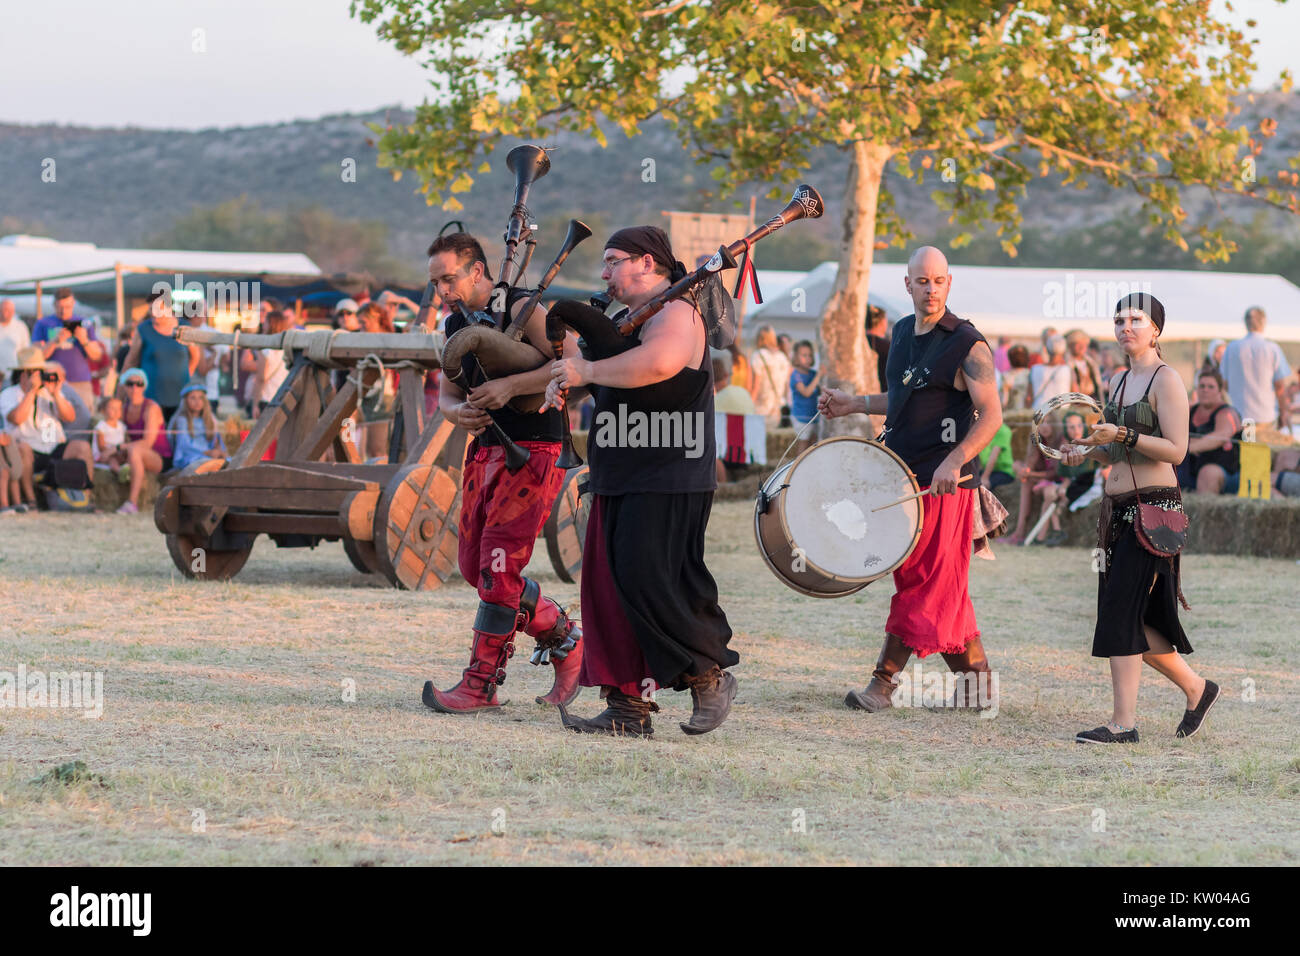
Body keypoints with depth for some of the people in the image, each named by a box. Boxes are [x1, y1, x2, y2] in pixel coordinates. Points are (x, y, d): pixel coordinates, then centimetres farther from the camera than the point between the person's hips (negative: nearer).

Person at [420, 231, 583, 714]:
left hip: (533, 452, -9)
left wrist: (511, 386, -28)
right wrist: (458, 412, -10)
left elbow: (574, 364, -21)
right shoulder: (457, 324, 12)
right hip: (485, 451, 9)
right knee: (475, 564, 9)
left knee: (498, 566, -12)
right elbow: (447, 393, 13)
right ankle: (564, 639, 24)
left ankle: (481, 683, -8)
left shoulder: (521, 309, -13)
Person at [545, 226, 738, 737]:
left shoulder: (675, 315, -11)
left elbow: (661, 361, -33)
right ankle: (628, 707, 8)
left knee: (650, 582, -14)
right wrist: (562, 379, 7)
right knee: (612, 590, 5)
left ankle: (711, 675, 3)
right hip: (621, 484, 10)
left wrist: (588, 370, -23)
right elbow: (584, 360, 32)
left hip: (667, 486, -10)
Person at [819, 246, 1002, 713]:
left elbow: (991, 415, -15)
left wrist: (954, 462, -27)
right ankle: (975, 677, 14)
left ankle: (883, 682, -5)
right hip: (901, 474, 8)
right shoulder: (903, 332, 14)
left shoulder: (968, 346, -11)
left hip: (942, 483, -8)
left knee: (924, 584, -5)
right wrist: (855, 404, 19)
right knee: (943, 588, 9)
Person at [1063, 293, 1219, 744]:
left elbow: (1175, 450, -15)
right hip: (1117, 506, 9)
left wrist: (1122, 435, -22)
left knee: (1122, 612, -13)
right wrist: (1090, 450, 6)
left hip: (1153, 507, -9)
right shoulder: (1120, 381, 17)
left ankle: (1122, 722, -11)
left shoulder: (1166, 380, -8)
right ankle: (1196, 689, 26)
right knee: (1136, 621, 9)